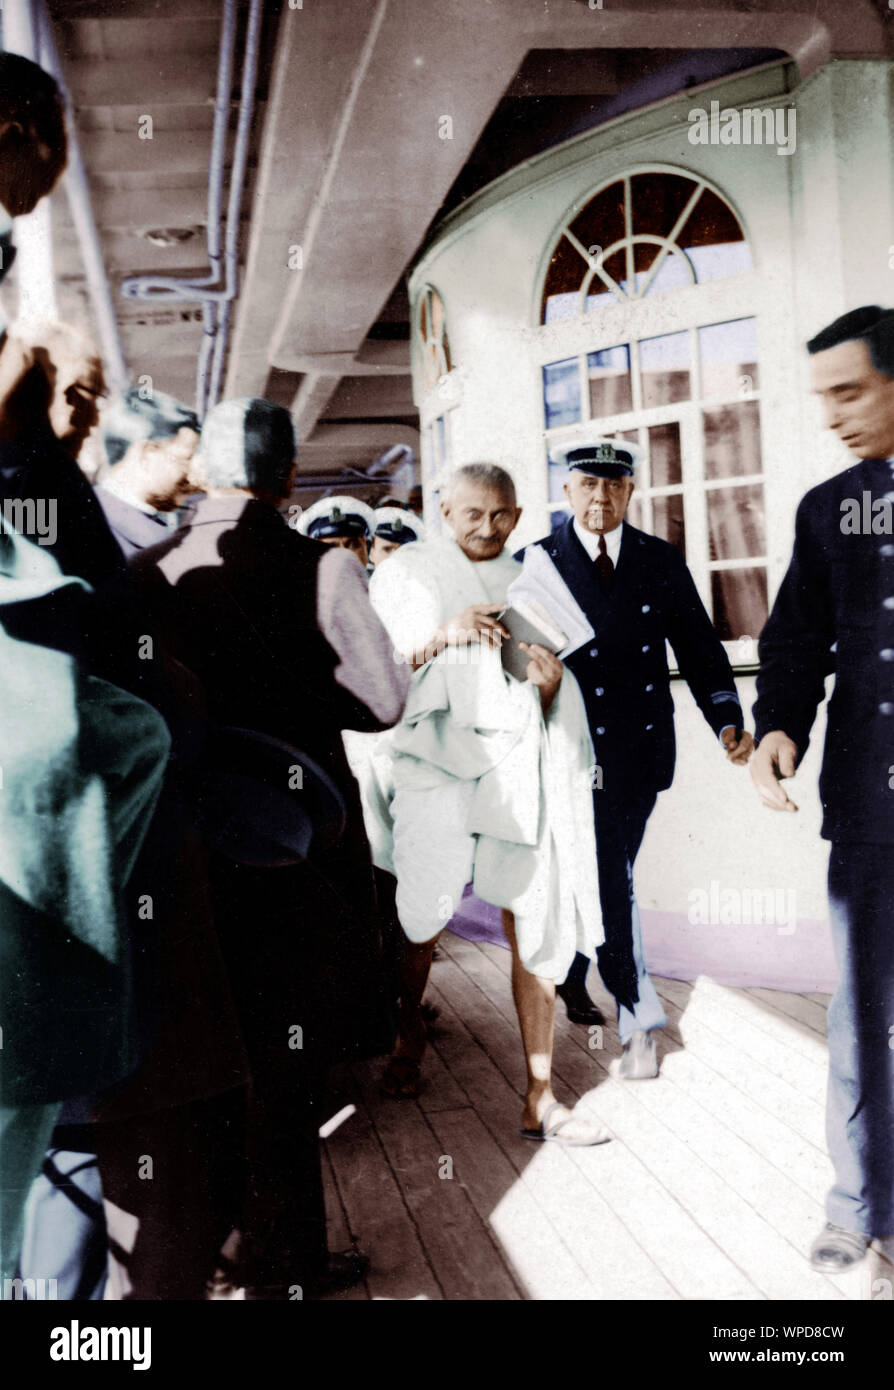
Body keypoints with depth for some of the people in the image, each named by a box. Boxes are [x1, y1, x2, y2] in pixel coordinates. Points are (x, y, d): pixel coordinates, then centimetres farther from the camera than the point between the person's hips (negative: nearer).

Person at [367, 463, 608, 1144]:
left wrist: (549, 685, -4)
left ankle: (540, 1098, 7)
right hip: (438, 763, -3)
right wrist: (441, 636, -16)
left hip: (517, 768, 3)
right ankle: (410, 1036, 30)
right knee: (421, 921, -1)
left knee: (539, 928, -2)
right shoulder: (406, 573, 8)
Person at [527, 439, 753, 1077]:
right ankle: (639, 1018, 6)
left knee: (606, 876, 14)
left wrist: (728, 720, -7)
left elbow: (698, 647, 5)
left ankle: (572, 976, 37)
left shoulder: (663, 561, 6)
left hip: (640, 752, 3)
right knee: (607, 882, -5)